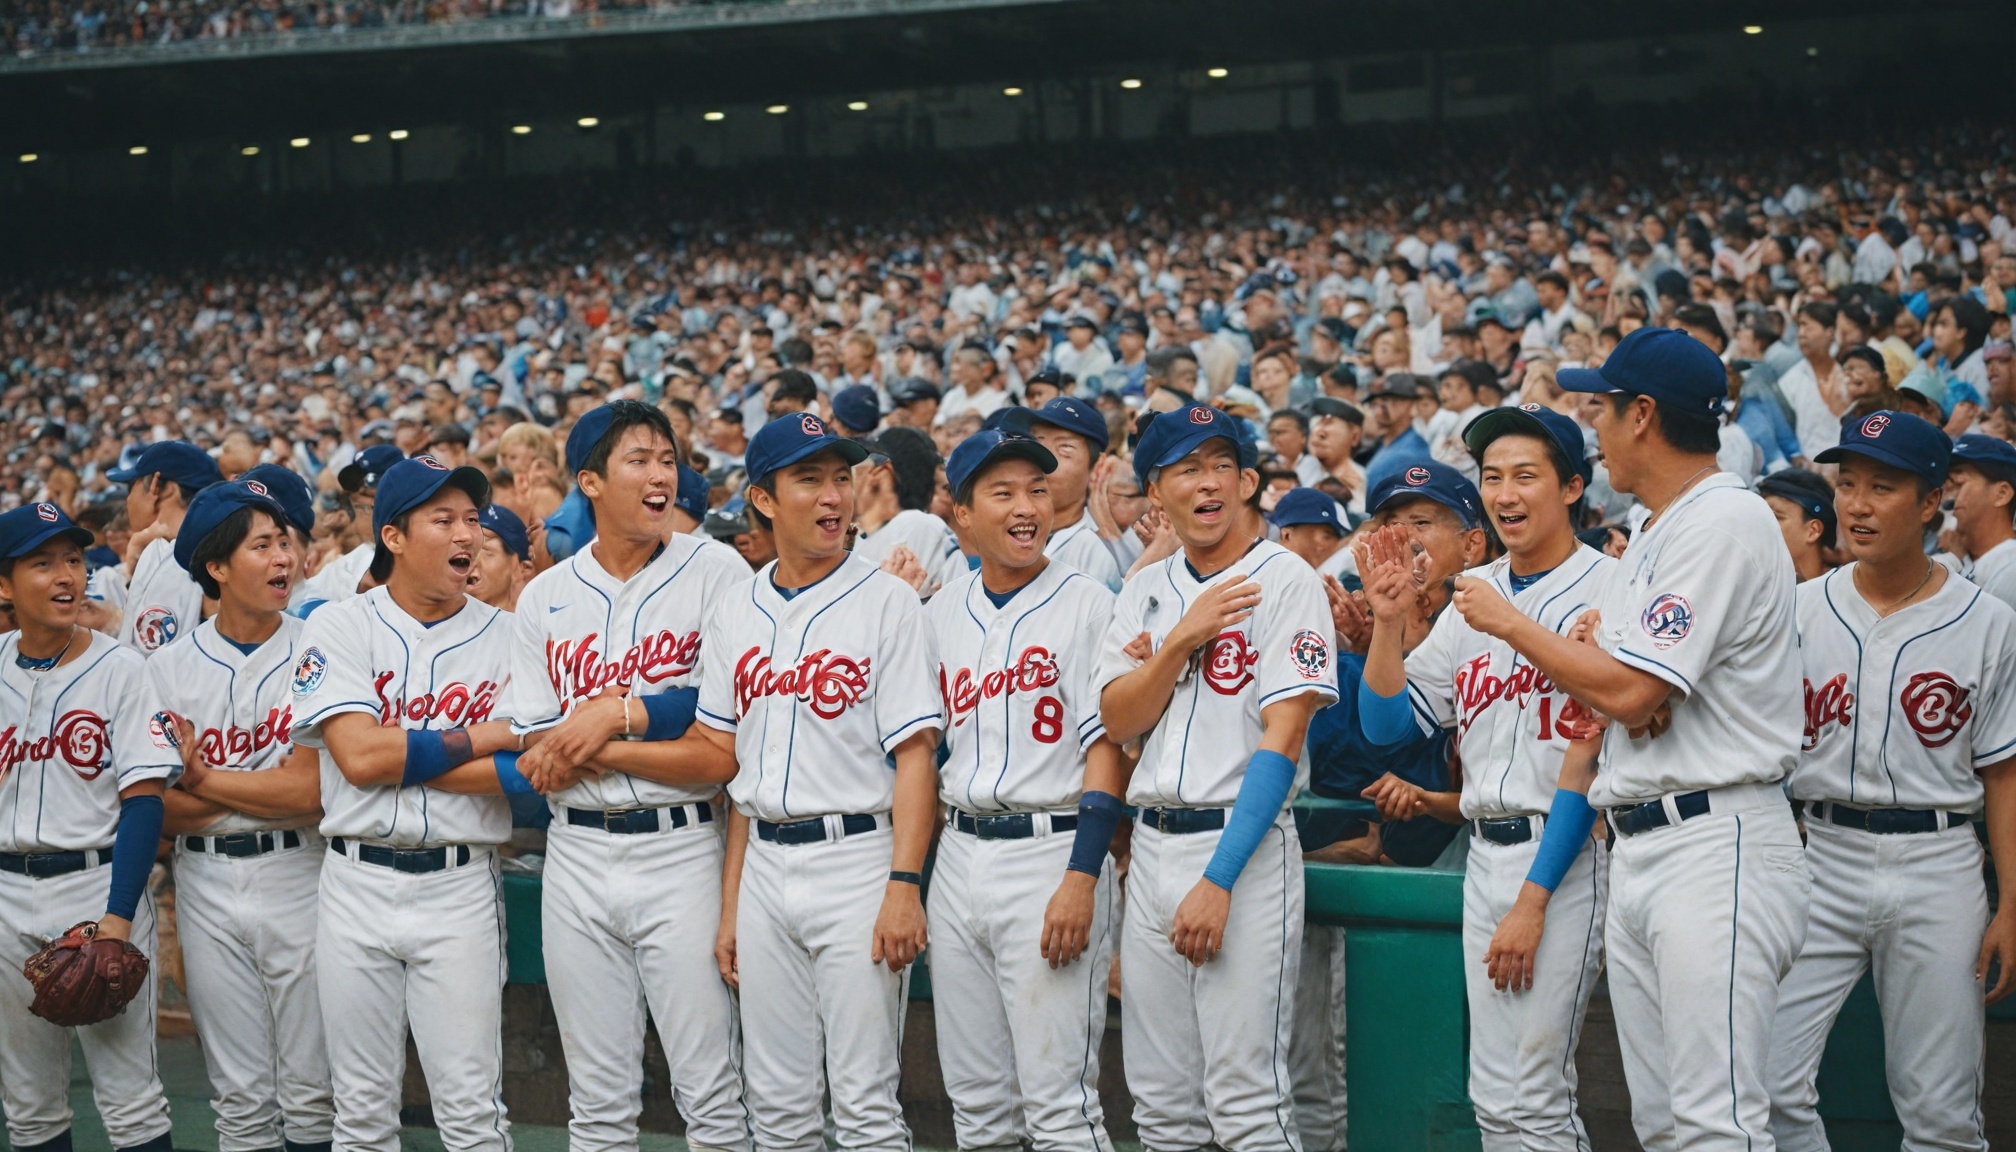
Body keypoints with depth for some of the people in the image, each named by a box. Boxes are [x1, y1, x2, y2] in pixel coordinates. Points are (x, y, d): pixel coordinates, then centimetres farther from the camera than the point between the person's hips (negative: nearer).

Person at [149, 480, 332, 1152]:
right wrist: (266, 786, -12)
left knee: (312, 1093, 3)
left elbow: (311, 791, -13)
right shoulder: (168, 669, 4)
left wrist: (201, 778, -9)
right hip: (206, 885, 2)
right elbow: (154, 809, -3)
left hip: (297, 877, -2)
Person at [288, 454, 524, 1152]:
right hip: (357, 883, 0)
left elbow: (522, 774, -7)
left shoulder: (504, 637, 4)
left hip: (459, 889, 0)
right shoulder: (339, 627, 1)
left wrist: (397, 753, -11)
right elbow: (356, 756, -12)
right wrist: (482, 738, -9)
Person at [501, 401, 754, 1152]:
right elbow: (538, 763, 1)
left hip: (681, 855, -3)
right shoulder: (544, 597, 7)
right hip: (578, 858, 3)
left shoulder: (717, 575, -3)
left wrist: (611, 721, -13)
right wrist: (660, 714, -11)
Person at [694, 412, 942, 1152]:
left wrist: (904, 886, -18)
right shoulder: (732, 617, 11)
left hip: (856, 861, -5)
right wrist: (729, 907, 10)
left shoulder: (884, 602, -4)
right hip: (765, 866, 5)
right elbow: (734, 768, 13)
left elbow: (915, 754, -9)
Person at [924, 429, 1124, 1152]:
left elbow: (1107, 747, -10)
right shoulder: (941, 614, 12)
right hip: (957, 855, 6)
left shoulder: (1087, 604, -5)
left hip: (1051, 851, -6)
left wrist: (1081, 879, -18)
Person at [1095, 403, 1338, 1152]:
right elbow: (1117, 722, 5)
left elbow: (1282, 740, -13)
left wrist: (1219, 878, -18)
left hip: (1245, 843, -6)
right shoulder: (1145, 591, 14)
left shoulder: (1285, 580, -6)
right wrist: (1183, 640, -10)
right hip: (1152, 847, 6)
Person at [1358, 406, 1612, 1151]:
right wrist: (1388, 619, -5)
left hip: (1564, 856, -7)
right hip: (1486, 851, 7)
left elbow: (1590, 756, -14)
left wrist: (1533, 900, -17)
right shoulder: (1474, 594, 13)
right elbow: (1387, 722, 11)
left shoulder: (1602, 590, -9)